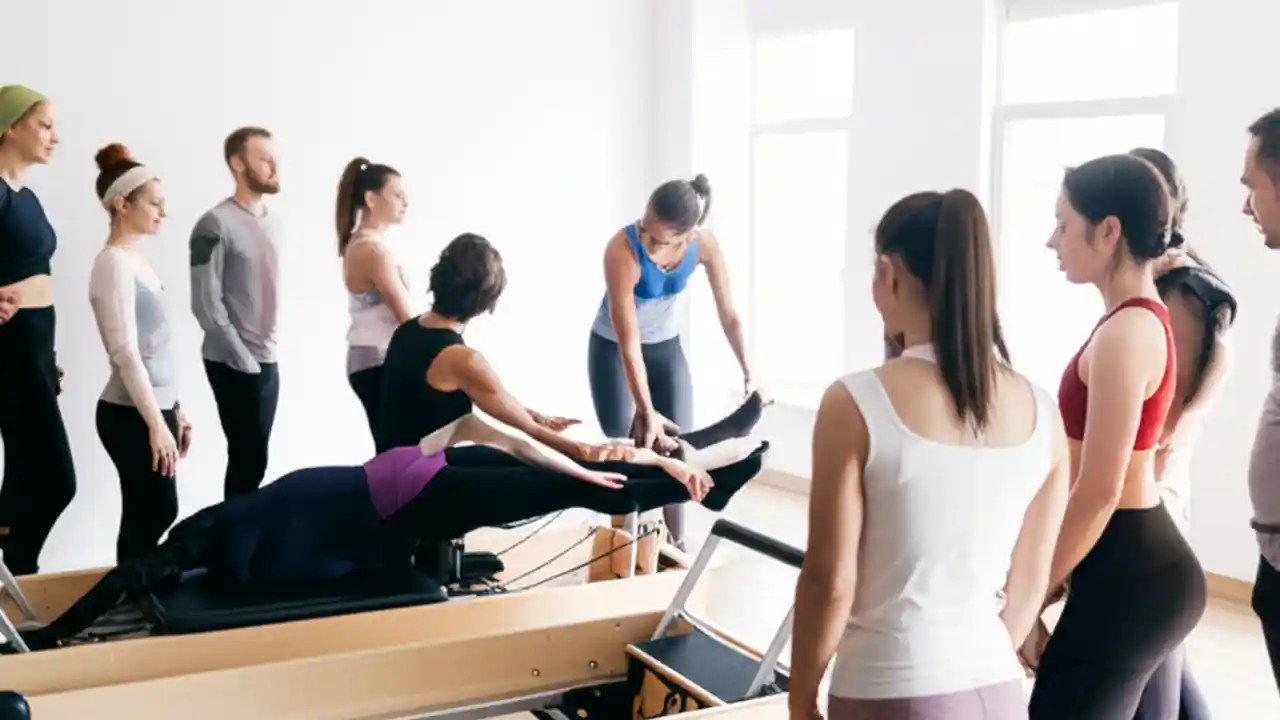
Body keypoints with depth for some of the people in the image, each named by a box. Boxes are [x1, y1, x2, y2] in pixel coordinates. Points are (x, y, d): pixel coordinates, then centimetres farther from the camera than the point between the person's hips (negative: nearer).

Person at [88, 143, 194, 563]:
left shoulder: (137, 260, 14)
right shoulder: (114, 263, -13)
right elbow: (126, 352, -19)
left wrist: (174, 411, 18)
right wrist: (156, 423, -21)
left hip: (154, 408, 8)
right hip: (132, 415, -8)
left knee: (148, 515, 9)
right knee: (154, 514, -5)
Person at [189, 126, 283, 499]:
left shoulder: (272, 222, 11)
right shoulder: (216, 225, -12)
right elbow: (206, 304, -15)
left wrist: (266, 349, 10)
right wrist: (242, 357, -14)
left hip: (267, 360, 7)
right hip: (234, 363, -7)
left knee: (253, 458, 11)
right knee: (249, 459, -4)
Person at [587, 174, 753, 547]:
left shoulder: (705, 244, -24)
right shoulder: (623, 249, -35)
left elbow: (729, 314, -11)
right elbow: (629, 341, -33)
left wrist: (748, 372, -10)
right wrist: (646, 411, -34)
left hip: (667, 347, 4)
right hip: (612, 349, -4)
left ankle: (677, 544, 16)